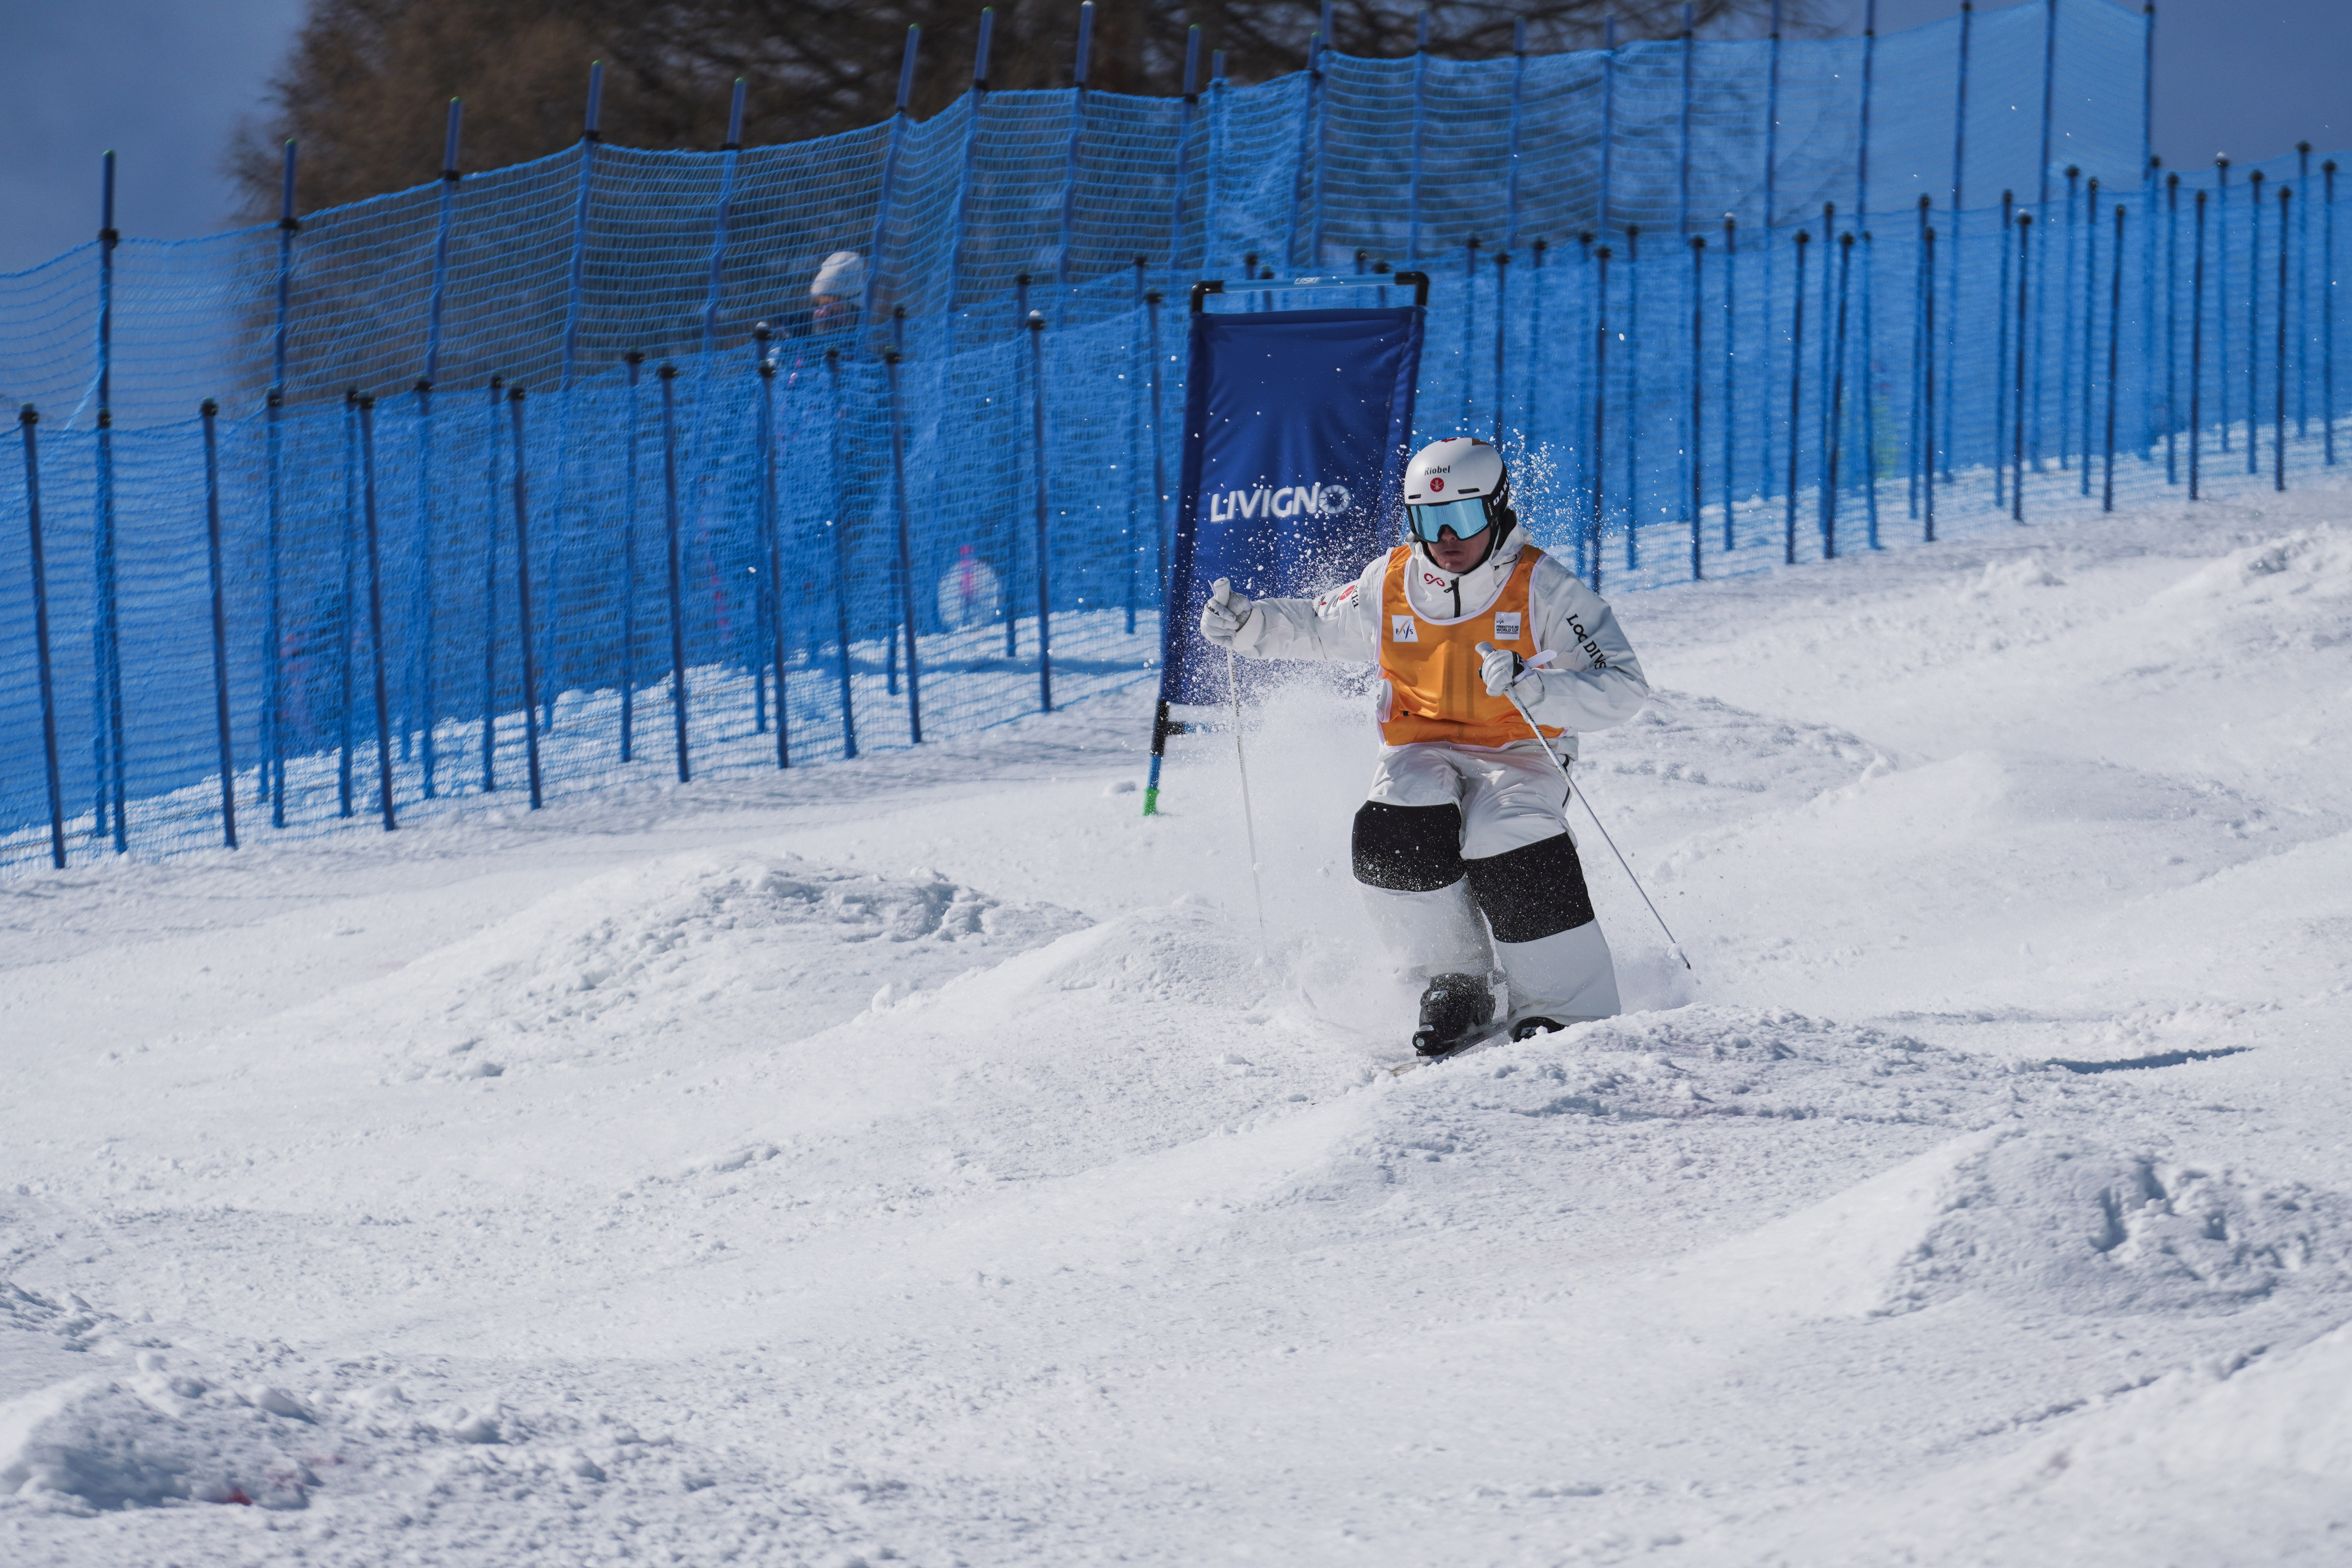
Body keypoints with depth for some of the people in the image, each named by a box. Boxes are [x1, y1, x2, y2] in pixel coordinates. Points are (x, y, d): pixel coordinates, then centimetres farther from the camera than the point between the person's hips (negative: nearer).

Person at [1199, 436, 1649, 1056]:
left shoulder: (1542, 588, -11)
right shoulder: (1389, 586, 0)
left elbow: (1623, 688, -16)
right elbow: (1318, 627, 21)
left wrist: (1535, 687, -33)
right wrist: (1249, 625, 1)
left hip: (1517, 755, -3)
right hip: (1423, 756, 3)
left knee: (1509, 842, -34)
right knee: (1394, 830, -30)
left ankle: (1567, 1011, -22)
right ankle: (1454, 983, -13)